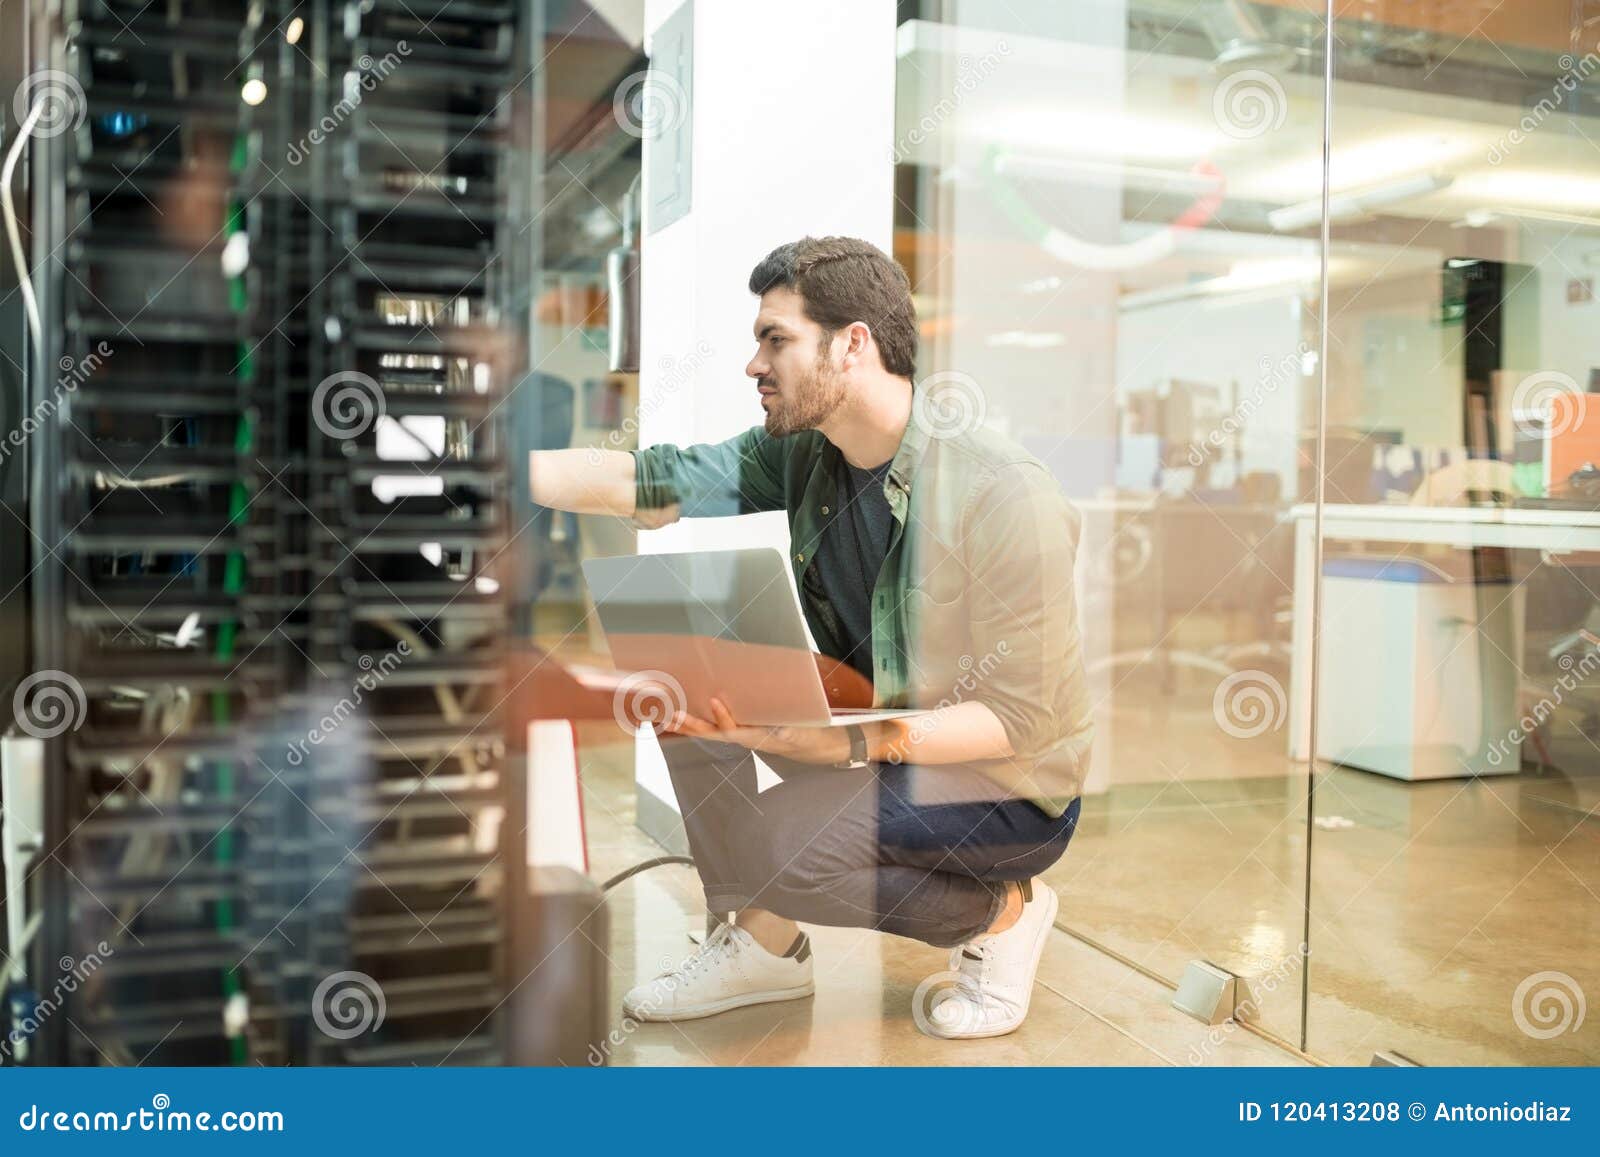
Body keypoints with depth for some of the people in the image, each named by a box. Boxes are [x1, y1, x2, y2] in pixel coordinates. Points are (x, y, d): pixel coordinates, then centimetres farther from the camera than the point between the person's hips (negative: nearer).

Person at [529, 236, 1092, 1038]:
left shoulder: (1003, 496, -27)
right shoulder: (801, 453, -5)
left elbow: (1023, 717, -24)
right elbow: (647, 483, -10)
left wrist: (857, 741, -35)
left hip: (1009, 786, -7)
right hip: (877, 727, 7)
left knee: (762, 849, -26)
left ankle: (1000, 912, 0)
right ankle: (761, 943, 5)